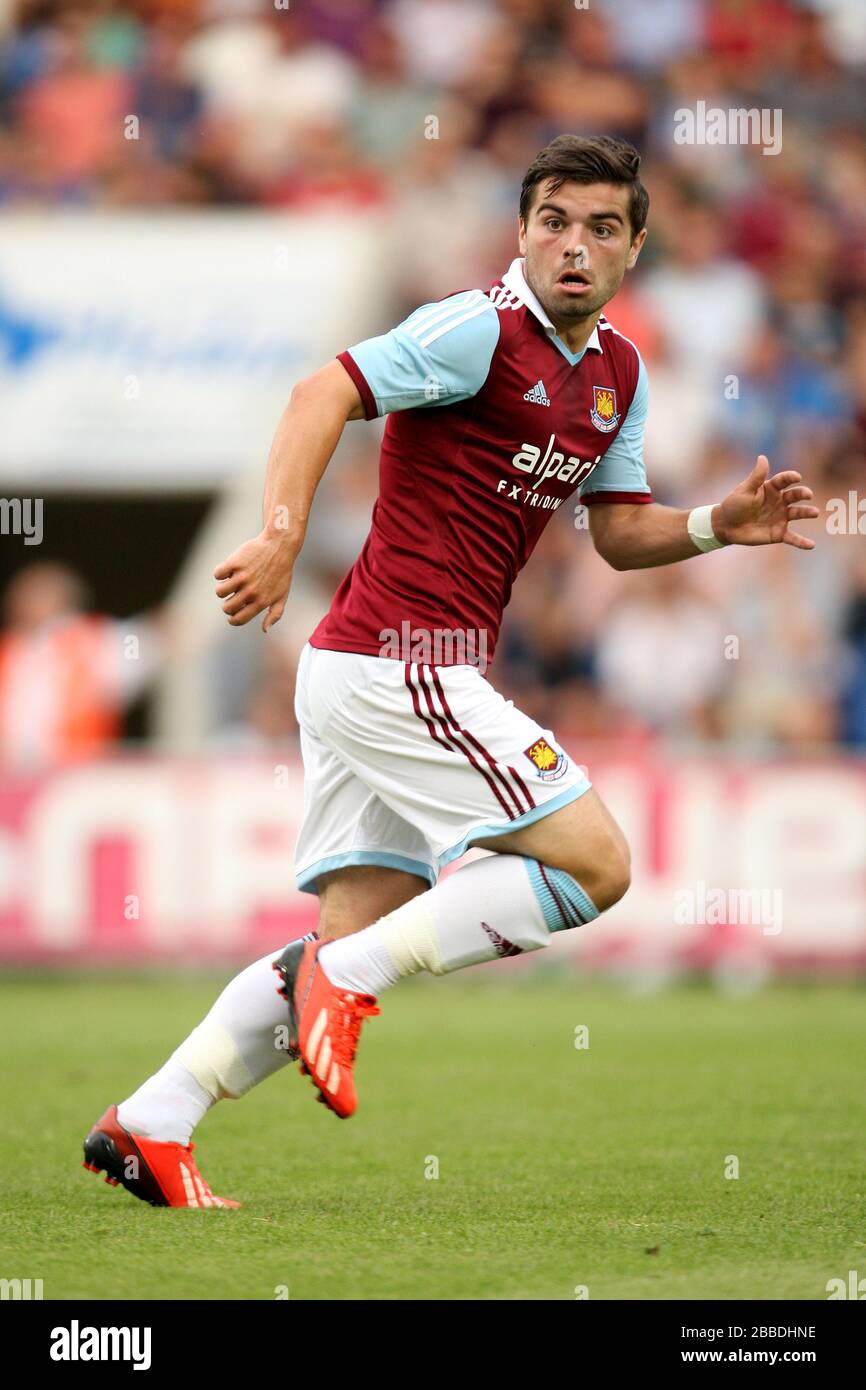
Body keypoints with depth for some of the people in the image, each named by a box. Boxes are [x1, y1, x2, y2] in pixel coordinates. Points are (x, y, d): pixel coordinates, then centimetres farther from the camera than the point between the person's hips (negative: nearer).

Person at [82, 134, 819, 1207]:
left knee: (357, 936, 7)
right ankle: (349, 979, -11)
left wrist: (721, 525, 4)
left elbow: (618, 533, 22)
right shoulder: (483, 330, -11)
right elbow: (327, 393, -20)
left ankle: (149, 1126, 6)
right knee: (594, 863, -11)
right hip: (401, 664, -9)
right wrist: (283, 532, -33)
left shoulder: (617, 372, 17)